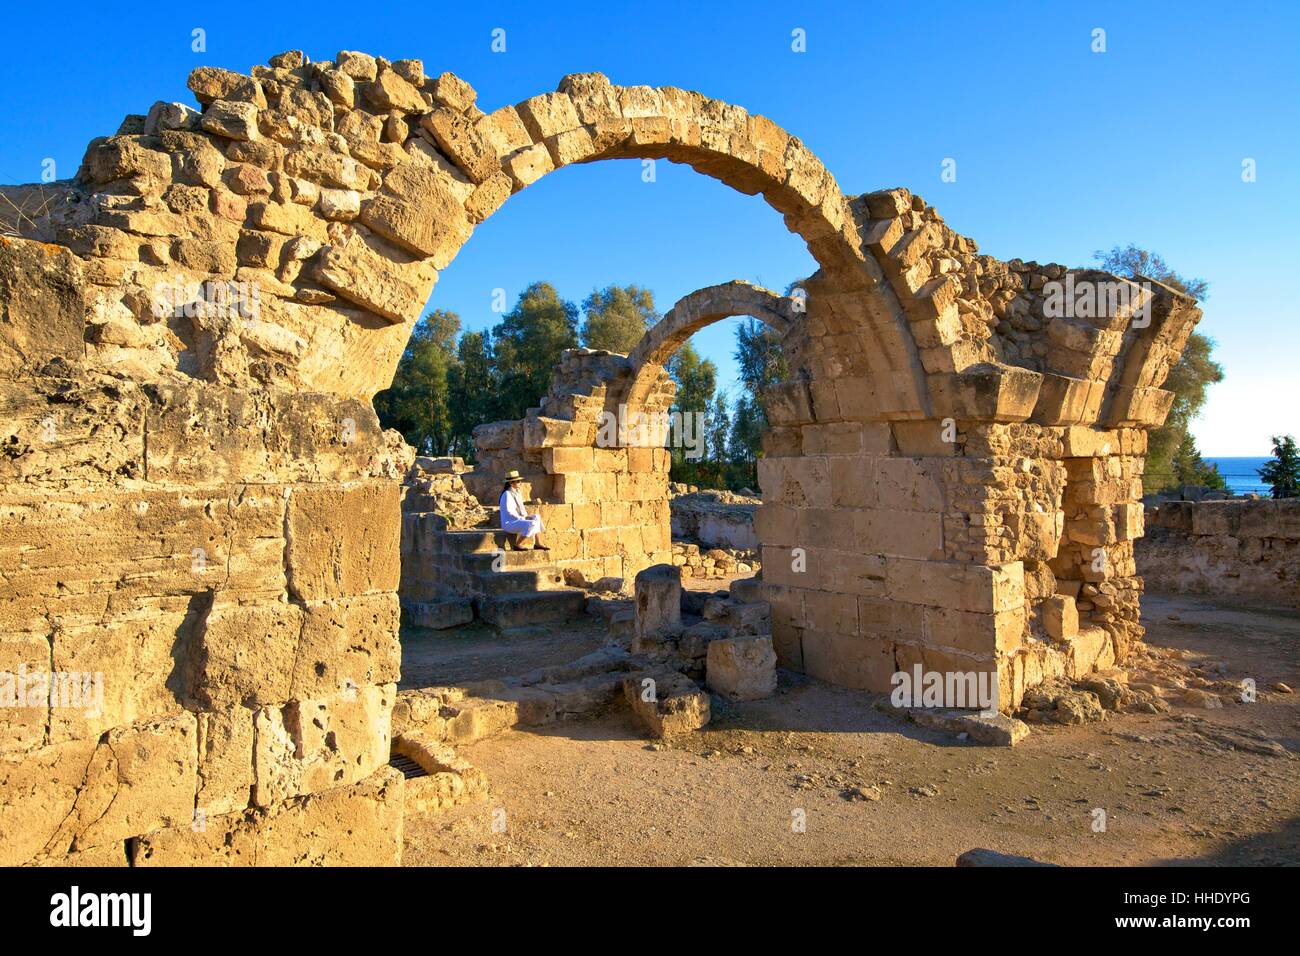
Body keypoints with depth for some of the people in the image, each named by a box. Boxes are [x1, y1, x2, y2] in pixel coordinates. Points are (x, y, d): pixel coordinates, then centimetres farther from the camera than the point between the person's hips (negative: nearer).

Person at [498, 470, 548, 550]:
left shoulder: (517, 492, 11)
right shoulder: (507, 494, -17)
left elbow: (520, 509, 20)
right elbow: (508, 512, -21)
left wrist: (526, 516, 2)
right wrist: (523, 518, -17)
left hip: (517, 520, 10)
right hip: (509, 523, -10)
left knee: (537, 518, 6)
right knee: (531, 525, -26)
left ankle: (538, 543, 4)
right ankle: (517, 545, -14)